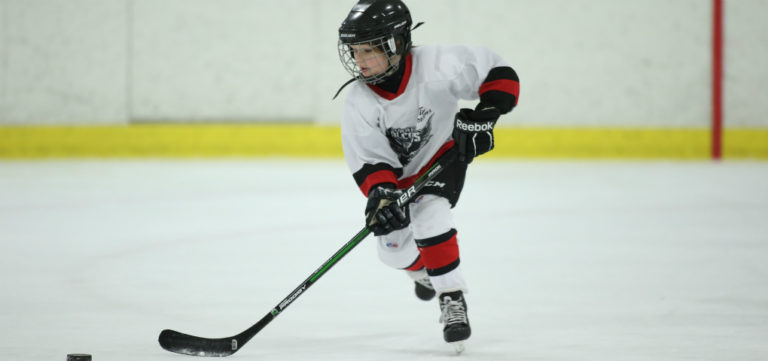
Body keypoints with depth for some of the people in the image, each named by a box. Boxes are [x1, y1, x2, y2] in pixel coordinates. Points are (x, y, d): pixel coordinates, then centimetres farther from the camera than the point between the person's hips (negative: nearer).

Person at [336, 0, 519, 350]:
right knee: (393, 248, 6)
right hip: (397, 171, 4)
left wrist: (484, 117, -32)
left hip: (444, 154, -4)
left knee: (428, 215, -30)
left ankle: (452, 298, -19)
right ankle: (424, 268, 44)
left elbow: (498, 72, -22)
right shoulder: (358, 103, -25)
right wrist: (381, 195, -40)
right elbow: (369, 162, -23)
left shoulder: (436, 66, -32)